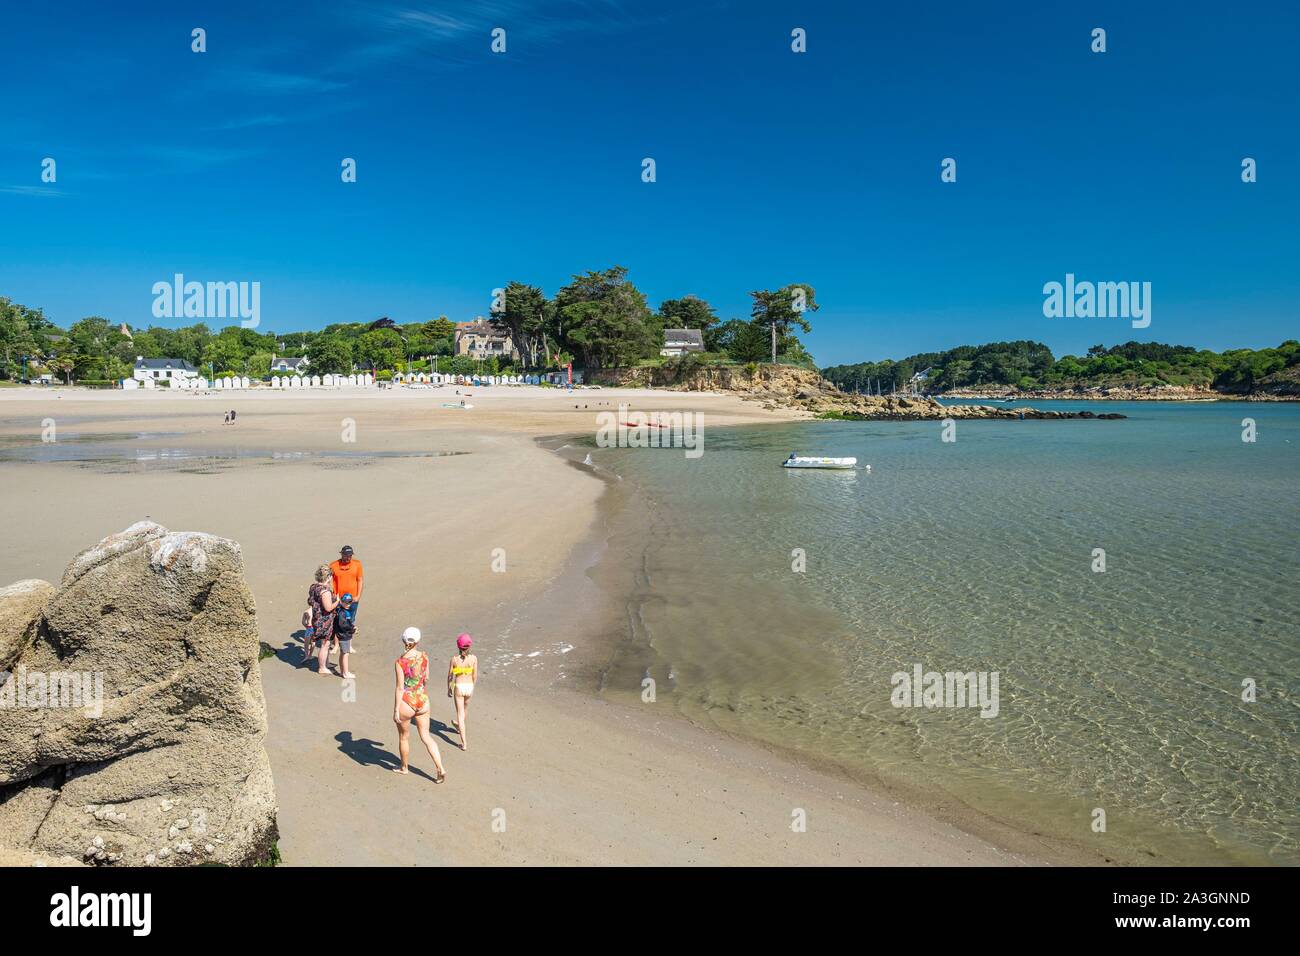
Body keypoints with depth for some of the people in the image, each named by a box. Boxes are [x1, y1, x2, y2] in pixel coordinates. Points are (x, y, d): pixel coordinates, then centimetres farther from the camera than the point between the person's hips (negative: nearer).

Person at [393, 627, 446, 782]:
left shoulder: (400, 662, -19)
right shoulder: (424, 657, -5)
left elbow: (400, 688, -17)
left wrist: (396, 710, -11)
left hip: (406, 703, -4)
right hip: (422, 701, 4)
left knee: (403, 737, 20)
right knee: (426, 737, 14)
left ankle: (404, 767, 40)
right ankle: (440, 769, 3)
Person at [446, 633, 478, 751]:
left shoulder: (454, 658, -12)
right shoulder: (473, 658, -10)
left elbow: (450, 675, -4)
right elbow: (475, 675, -2)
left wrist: (449, 689, 11)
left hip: (458, 687, -2)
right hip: (469, 686, 2)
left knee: (460, 713, 4)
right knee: (465, 709, 29)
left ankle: (464, 743, -1)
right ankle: (459, 727, 56)